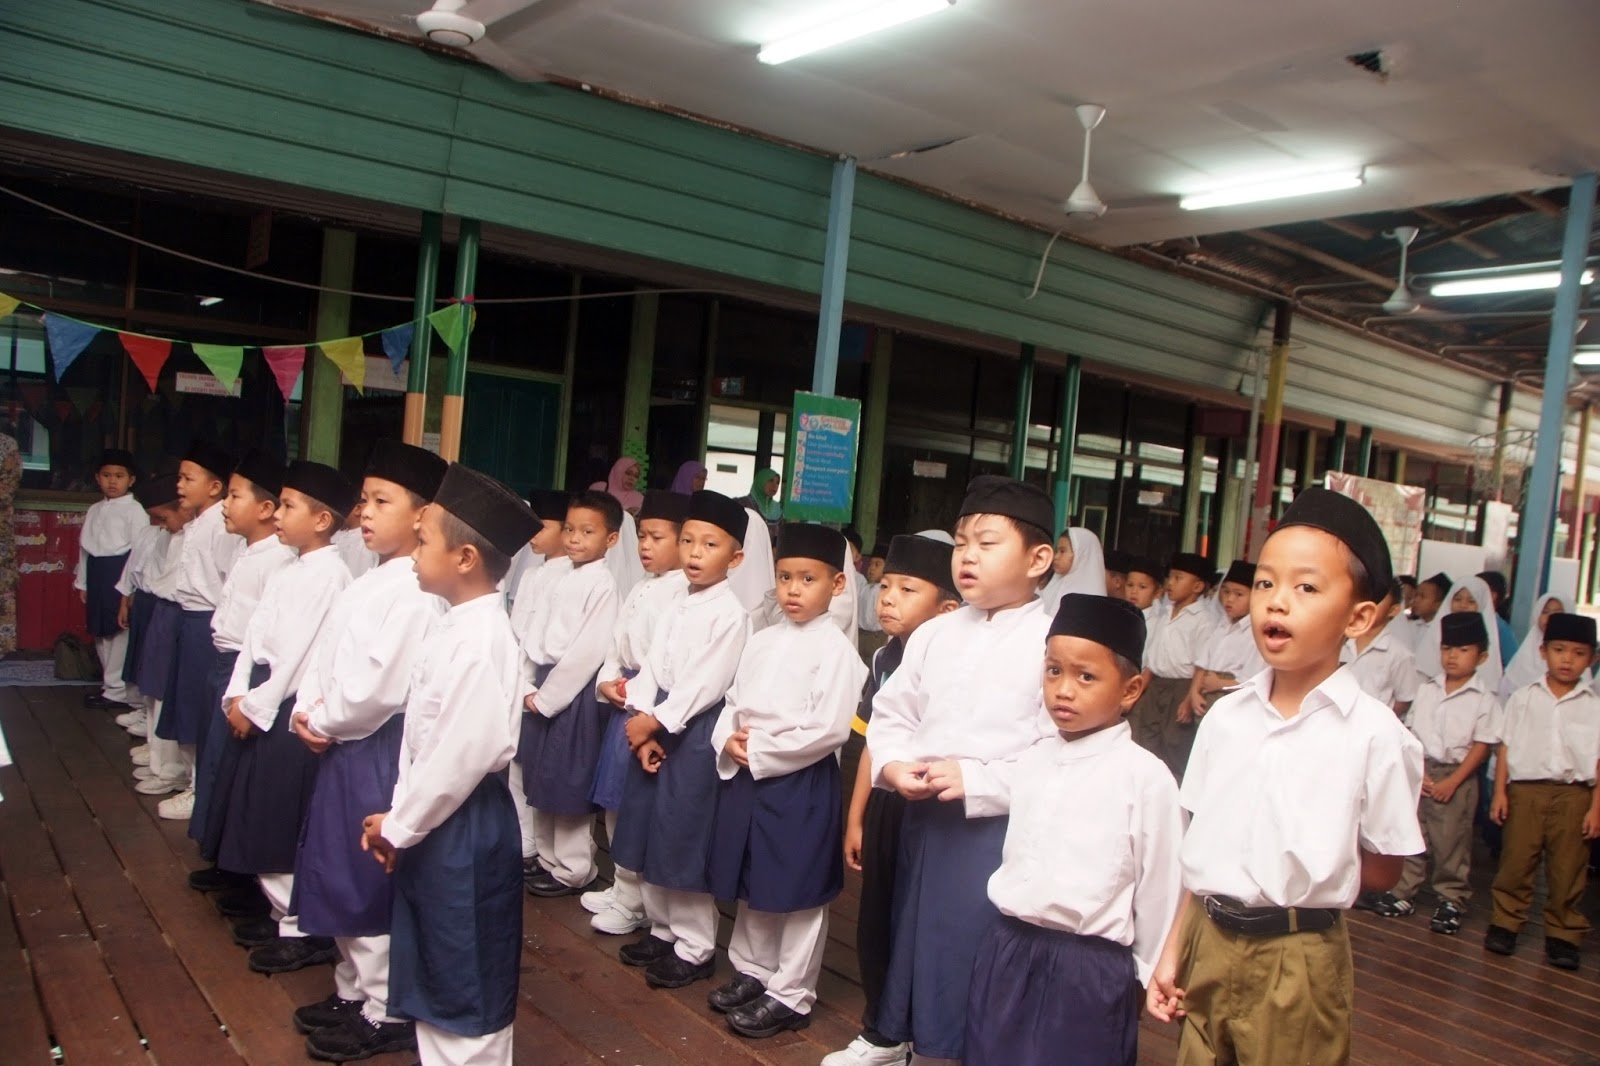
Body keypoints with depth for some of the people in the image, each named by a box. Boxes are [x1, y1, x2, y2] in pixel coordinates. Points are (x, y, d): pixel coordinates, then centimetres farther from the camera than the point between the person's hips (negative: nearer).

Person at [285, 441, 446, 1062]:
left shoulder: (416, 591, -21)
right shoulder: (369, 582, 10)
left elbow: (379, 686, -25)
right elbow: (326, 656, 13)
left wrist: (324, 721, -10)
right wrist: (305, 713, -3)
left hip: (379, 749, -10)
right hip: (341, 745, 10)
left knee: (372, 882, 3)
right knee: (340, 875, 20)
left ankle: (385, 1015, 19)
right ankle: (353, 991, 38)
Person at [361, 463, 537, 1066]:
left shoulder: (479, 640, -23)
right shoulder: (456, 627, 7)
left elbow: (465, 752, -25)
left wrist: (400, 826, -13)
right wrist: (399, 817, 7)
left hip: (463, 829, -9)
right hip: (432, 825, 10)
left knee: (468, 991, 6)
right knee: (433, 978, 22)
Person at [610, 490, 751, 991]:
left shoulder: (731, 613, -13)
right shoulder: (676, 608, 11)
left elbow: (706, 683, -19)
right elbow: (652, 668, 4)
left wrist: (656, 721, -16)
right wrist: (642, 726, -8)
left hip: (696, 731, -8)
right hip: (655, 726, 8)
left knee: (686, 841, -1)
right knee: (650, 835, 16)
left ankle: (694, 949, 16)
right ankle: (663, 930, 34)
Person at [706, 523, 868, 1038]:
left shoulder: (835, 649, -13)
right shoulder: (762, 642, 8)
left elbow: (829, 729, -19)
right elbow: (734, 701, 14)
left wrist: (759, 750, -15)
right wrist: (729, 740, -7)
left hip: (801, 784, -7)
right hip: (746, 778, 7)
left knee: (797, 894, 6)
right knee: (752, 887, 20)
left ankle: (789, 996, 20)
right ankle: (752, 972, 38)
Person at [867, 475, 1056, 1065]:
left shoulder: (1053, 640, -11)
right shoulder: (934, 635, 7)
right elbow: (891, 713, 13)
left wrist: (976, 779, -21)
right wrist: (895, 766, -6)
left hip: (1001, 828, -6)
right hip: (926, 820, 6)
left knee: (984, 954, 2)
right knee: (918, 940, 20)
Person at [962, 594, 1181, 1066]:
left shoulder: (1145, 775, -13)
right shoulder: (1032, 758, 3)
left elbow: (1160, 885, -6)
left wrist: (1147, 973, 2)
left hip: (1089, 968, -5)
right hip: (1006, 951, 5)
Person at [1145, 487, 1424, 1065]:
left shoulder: (1373, 733, -13)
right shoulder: (1225, 716, 1)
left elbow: (1383, 871, -3)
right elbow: (1200, 848, 5)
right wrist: (1172, 953, 6)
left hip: (1296, 960, -4)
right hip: (1207, 944, 4)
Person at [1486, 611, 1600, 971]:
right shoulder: (1523, 699, 7)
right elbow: (1506, 747, 6)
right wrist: (1500, 792, 1)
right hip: (1525, 789, 0)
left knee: (1567, 870, 5)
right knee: (1515, 862, 5)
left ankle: (1563, 934, 18)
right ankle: (1505, 923, 17)